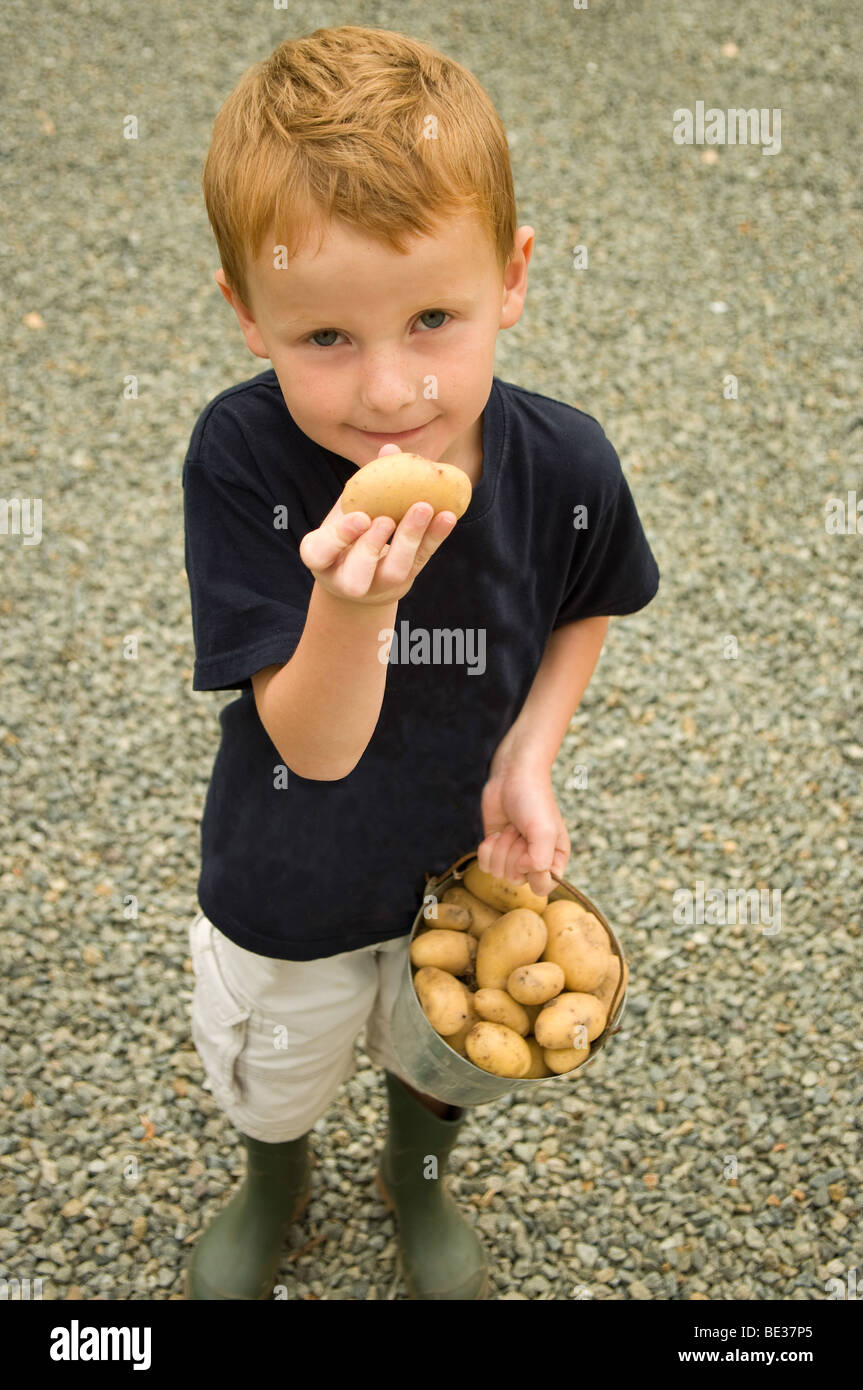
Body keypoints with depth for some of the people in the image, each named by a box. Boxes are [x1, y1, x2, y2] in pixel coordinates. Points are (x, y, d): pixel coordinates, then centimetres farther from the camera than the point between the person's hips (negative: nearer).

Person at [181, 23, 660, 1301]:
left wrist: (527, 757, -18)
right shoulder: (241, 459, -33)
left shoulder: (563, 465, -27)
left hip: (466, 859, 2)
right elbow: (316, 742, -31)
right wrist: (351, 601, -51)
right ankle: (274, 1189, 67)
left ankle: (419, 1182, 69)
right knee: (272, 1076, 30)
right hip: (292, 884, -1)